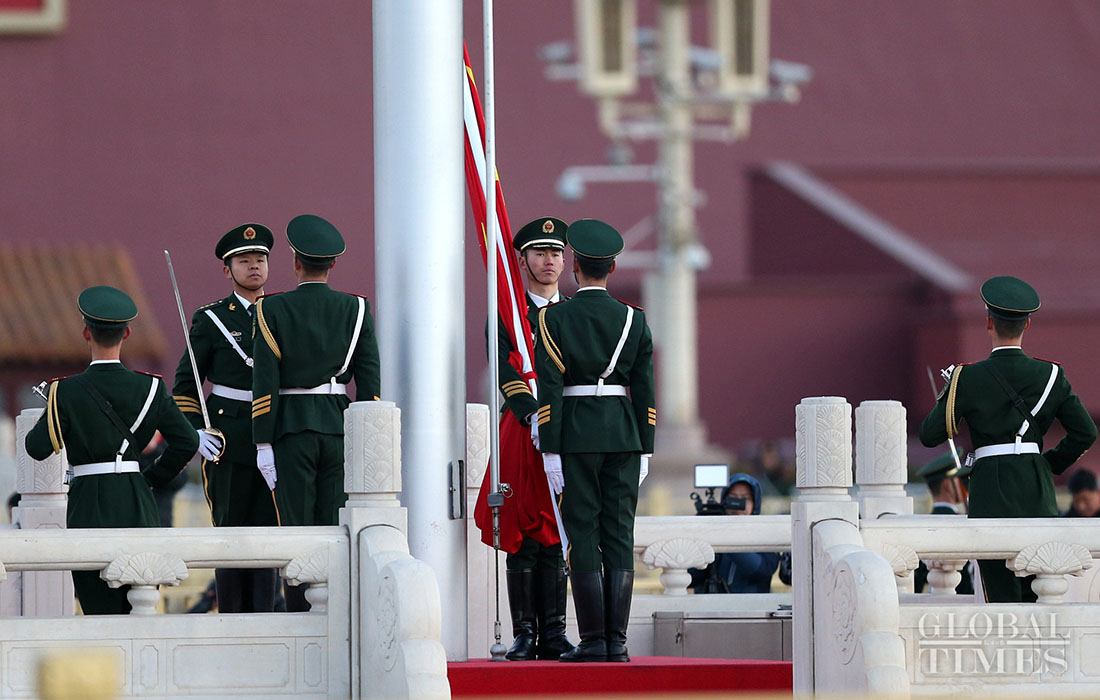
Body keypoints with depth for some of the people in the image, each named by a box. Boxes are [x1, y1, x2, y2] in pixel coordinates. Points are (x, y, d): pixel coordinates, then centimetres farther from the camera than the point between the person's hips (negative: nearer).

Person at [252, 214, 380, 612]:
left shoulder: (273, 310, -5)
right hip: (339, 428, 2)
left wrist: (263, 445, -3)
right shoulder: (356, 310, 1)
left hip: (291, 429, -2)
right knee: (336, 532, 5)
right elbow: (369, 384, 1)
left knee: (296, 530, 0)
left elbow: (265, 385, -7)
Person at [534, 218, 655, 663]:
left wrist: (550, 451, -6)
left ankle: (593, 640, -4)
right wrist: (643, 450, 9)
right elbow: (644, 390, 3)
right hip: (624, 434, 3)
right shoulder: (634, 321, 3)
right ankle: (616, 641, 0)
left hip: (575, 433, -2)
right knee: (619, 535, 3)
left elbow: (549, 389, -8)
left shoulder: (552, 319, -5)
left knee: (583, 537, 0)